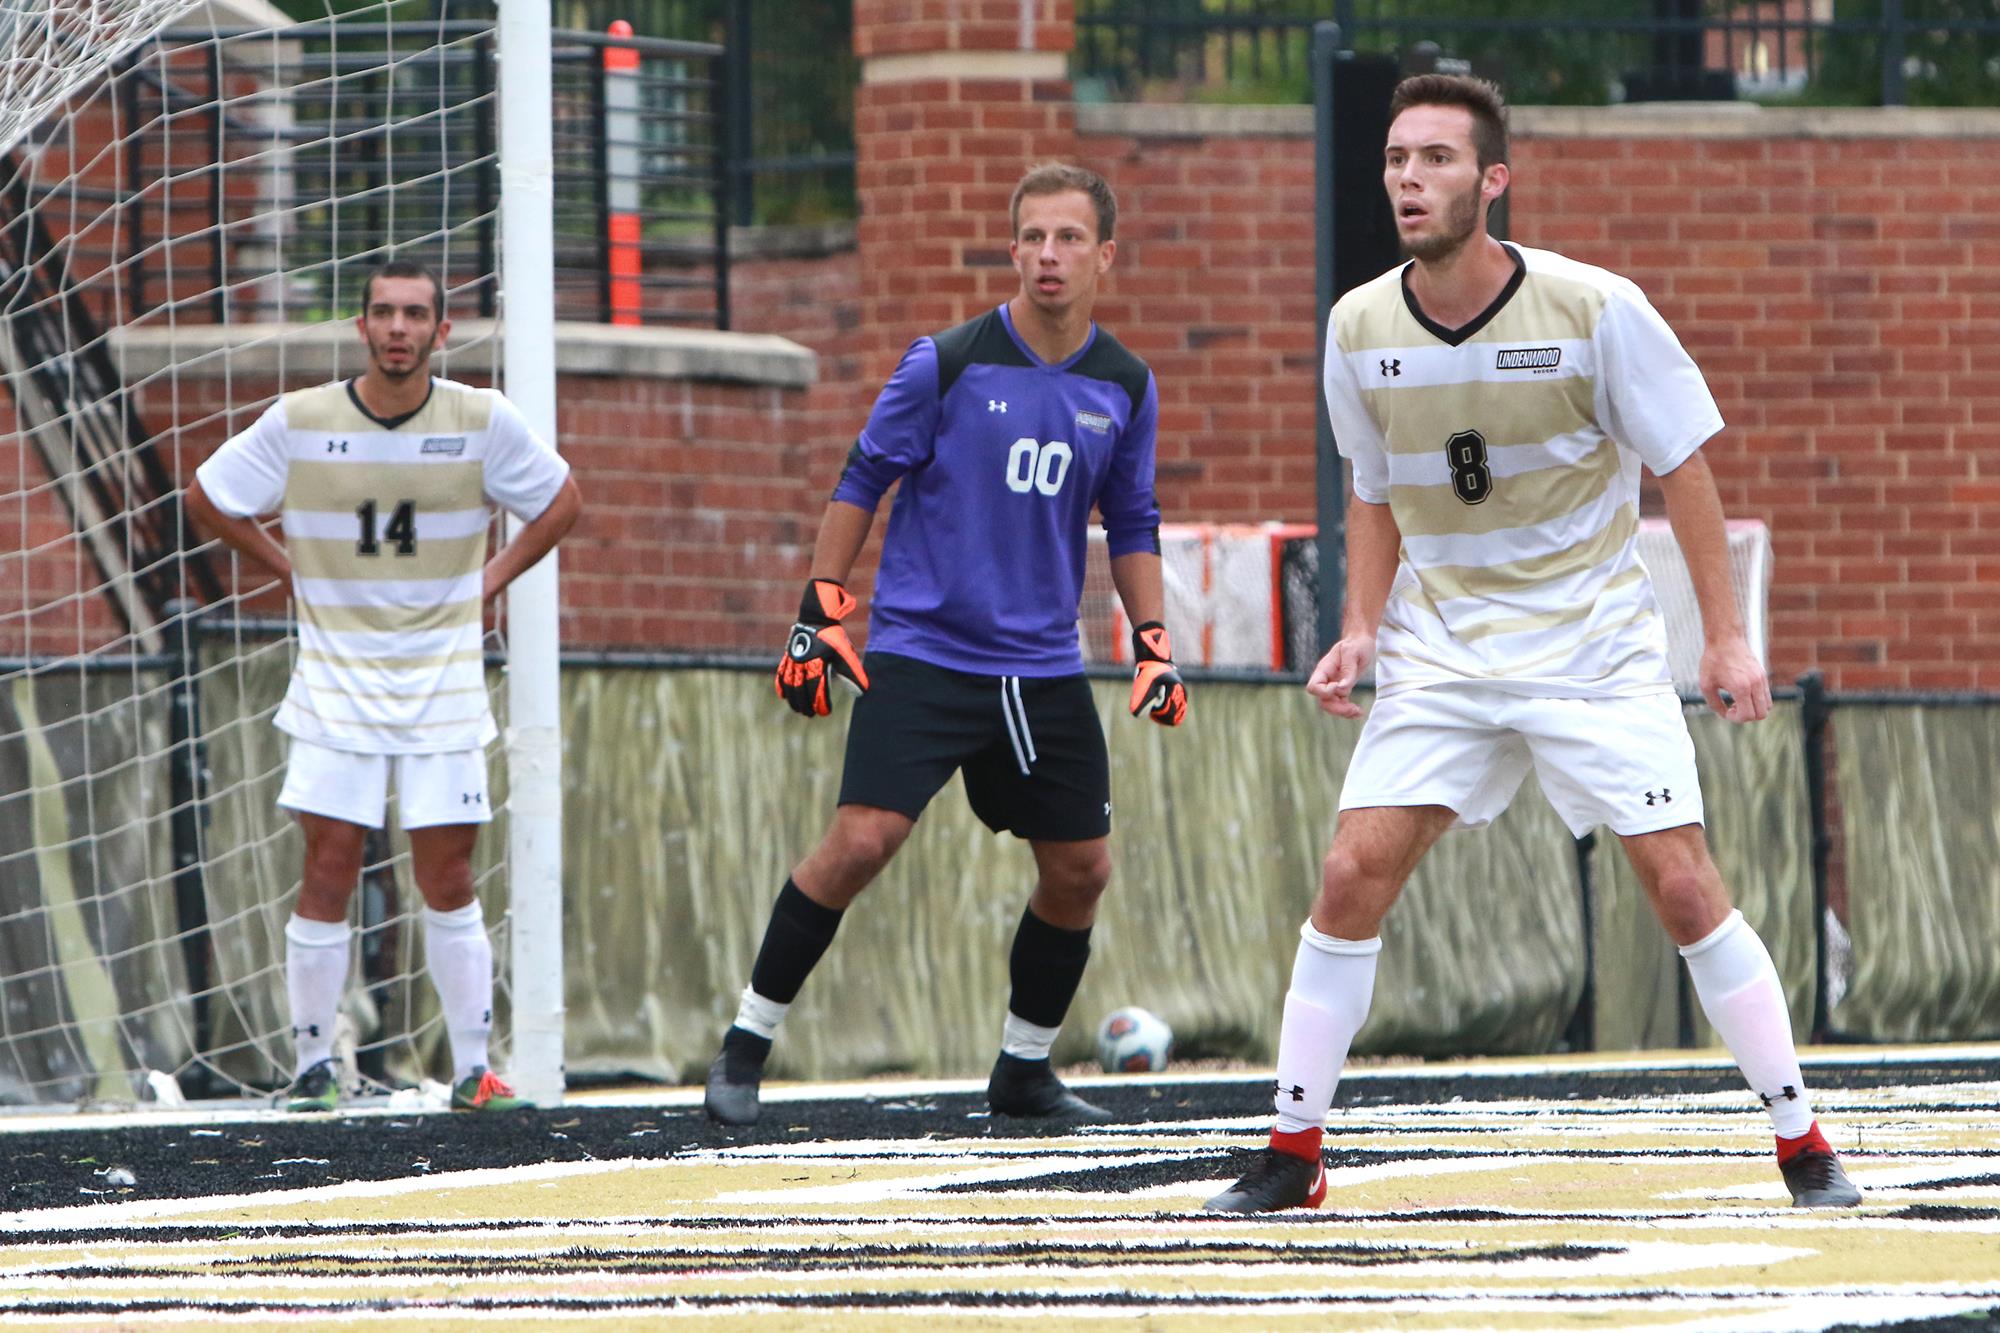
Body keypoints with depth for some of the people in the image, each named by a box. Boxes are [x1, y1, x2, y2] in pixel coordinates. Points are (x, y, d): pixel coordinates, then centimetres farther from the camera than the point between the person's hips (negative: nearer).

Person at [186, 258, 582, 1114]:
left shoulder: (481, 421, -4)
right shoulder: (300, 422, -5)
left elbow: (560, 502, 12)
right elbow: (208, 498, 9)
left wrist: (490, 580, 4)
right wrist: (293, 571, 4)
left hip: (444, 685, 0)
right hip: (336, 682, 0)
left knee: (447, 880, 0)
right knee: (328, 872, -4)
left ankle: (472, 1069, 6)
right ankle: (313, 1066, 4)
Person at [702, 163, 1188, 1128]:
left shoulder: (1126, 388, 5)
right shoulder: (947, 362, -7)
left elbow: (1132, 526, 16)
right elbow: (862, 483, 0)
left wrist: (1153, 645, 7)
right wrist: (818, 614, -3)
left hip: (1044, 669, 5)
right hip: (921, 651, -5)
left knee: (1081, 868, 4)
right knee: (862, 839, -17)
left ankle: (1024, 1068, 22)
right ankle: (747, 1042, -5)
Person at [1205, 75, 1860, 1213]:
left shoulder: (1596, 308, -14)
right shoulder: (1360, 329, -3)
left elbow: (1683, 466, -4)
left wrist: (1727, 635, -8)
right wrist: (1362, 628, 0)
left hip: (1595, 644, -3)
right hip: (1440, 649, 3)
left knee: (1683, 884, -10)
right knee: (1354, 875, -9)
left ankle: (1805, 1147, 1)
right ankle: (1292, 1154, 2)